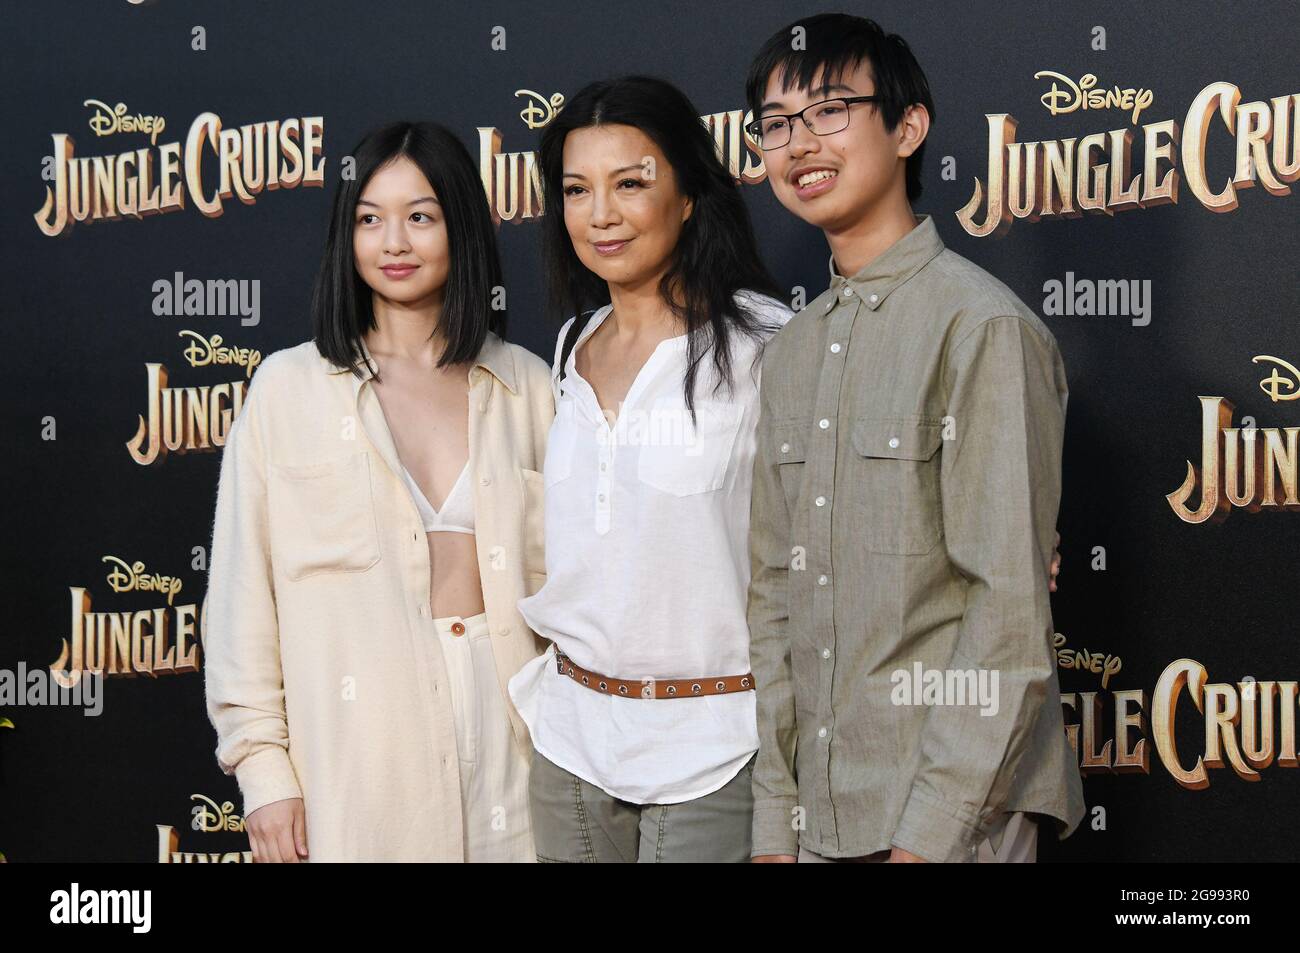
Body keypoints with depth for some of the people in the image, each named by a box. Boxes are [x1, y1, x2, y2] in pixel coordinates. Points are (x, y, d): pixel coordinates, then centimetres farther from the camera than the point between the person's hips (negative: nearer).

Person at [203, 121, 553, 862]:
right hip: (355, 748, -2)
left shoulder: (525, 386, 7)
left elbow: (555, 570, 10)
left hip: (507, 713, 2)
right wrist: (262, 767, -4)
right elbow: (243, 589, 0)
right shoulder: (289, 387, 0)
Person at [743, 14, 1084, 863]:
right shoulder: (793, 349, 11)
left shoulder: (983, 328, -11)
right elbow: (776, 593, 10)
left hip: (952, 821, -6)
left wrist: (931, 833, -17)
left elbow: (1011, 610, -15)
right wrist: (776, 821, 6)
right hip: (822, 814, 6)